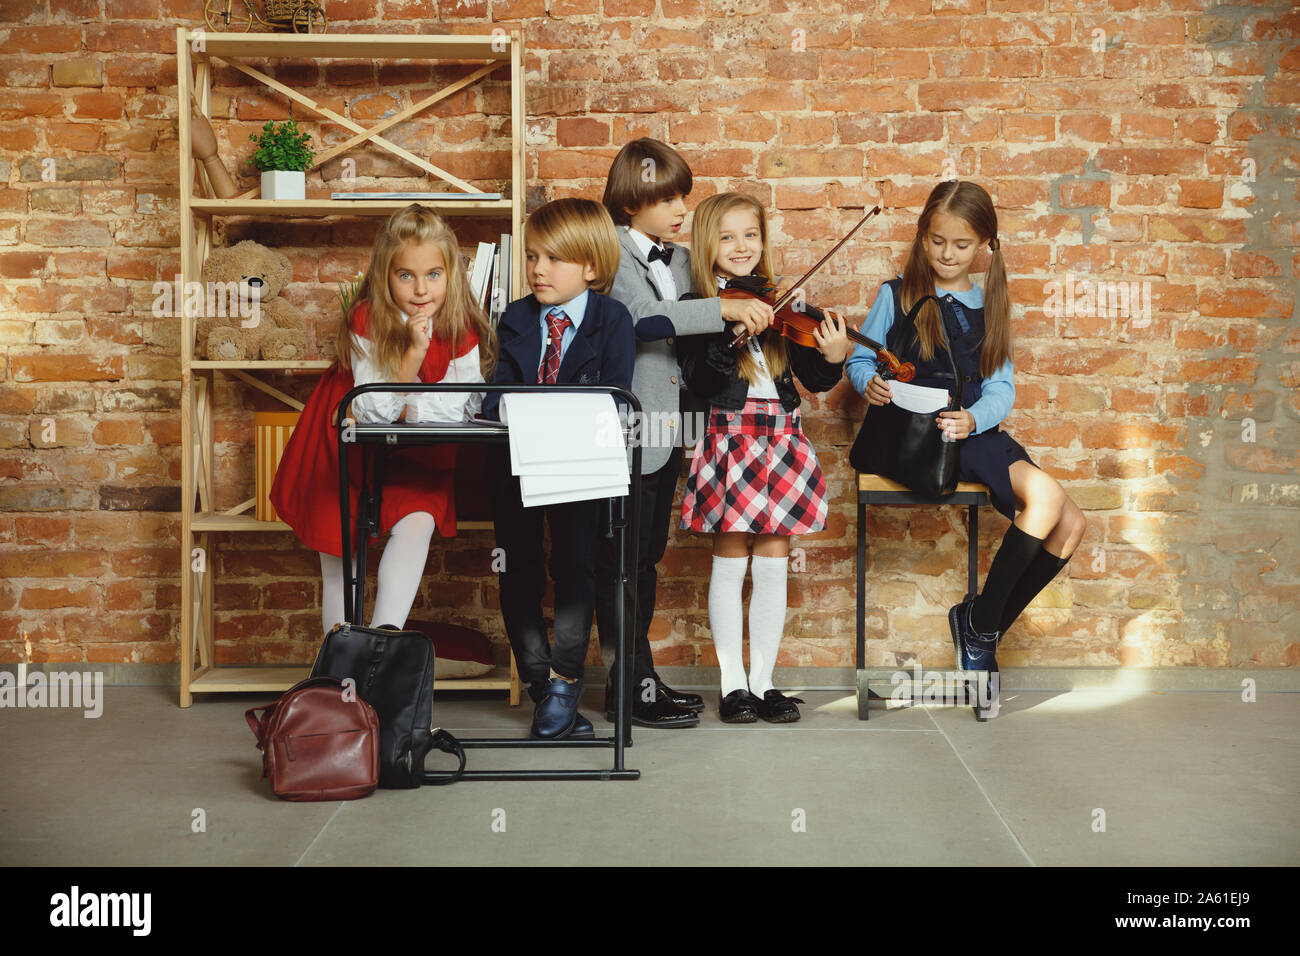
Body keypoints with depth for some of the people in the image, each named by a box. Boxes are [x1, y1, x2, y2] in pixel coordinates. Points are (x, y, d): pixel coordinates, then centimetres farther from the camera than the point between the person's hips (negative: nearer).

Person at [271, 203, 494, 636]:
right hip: (348, 452, -1)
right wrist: (414, 351, -32)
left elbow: (456, 411, -12)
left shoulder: (462, 332, -13)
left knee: (418, 521, -25)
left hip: (416, 456, 1)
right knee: (337, 551, 1)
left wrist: (402, 412, -22)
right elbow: (376, 410, -23)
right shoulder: (366, 321, -18)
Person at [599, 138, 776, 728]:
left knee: (647, 560, 15)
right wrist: (723, 309, -31)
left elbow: (687, 333, 18)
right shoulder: (616, 255, -9)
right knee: (622, 564, 0)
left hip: (667, 431, 8)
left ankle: (639, 679, 24)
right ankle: (631, 687, 7)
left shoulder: (680, 260, 15)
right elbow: (645, 318, -27)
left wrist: (753, 317, 2)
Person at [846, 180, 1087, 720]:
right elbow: (861, 357, 3)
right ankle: (980, 625, -11)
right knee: (1045, 495, -26)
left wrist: (974, 418, -15)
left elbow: (1000, 386, 7)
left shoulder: (989, 306, 16)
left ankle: (984, 627, 4)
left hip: (973, 432, 6)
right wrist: (870, 384, -21)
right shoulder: (897, 295, 6)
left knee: (1071, 526, -9)